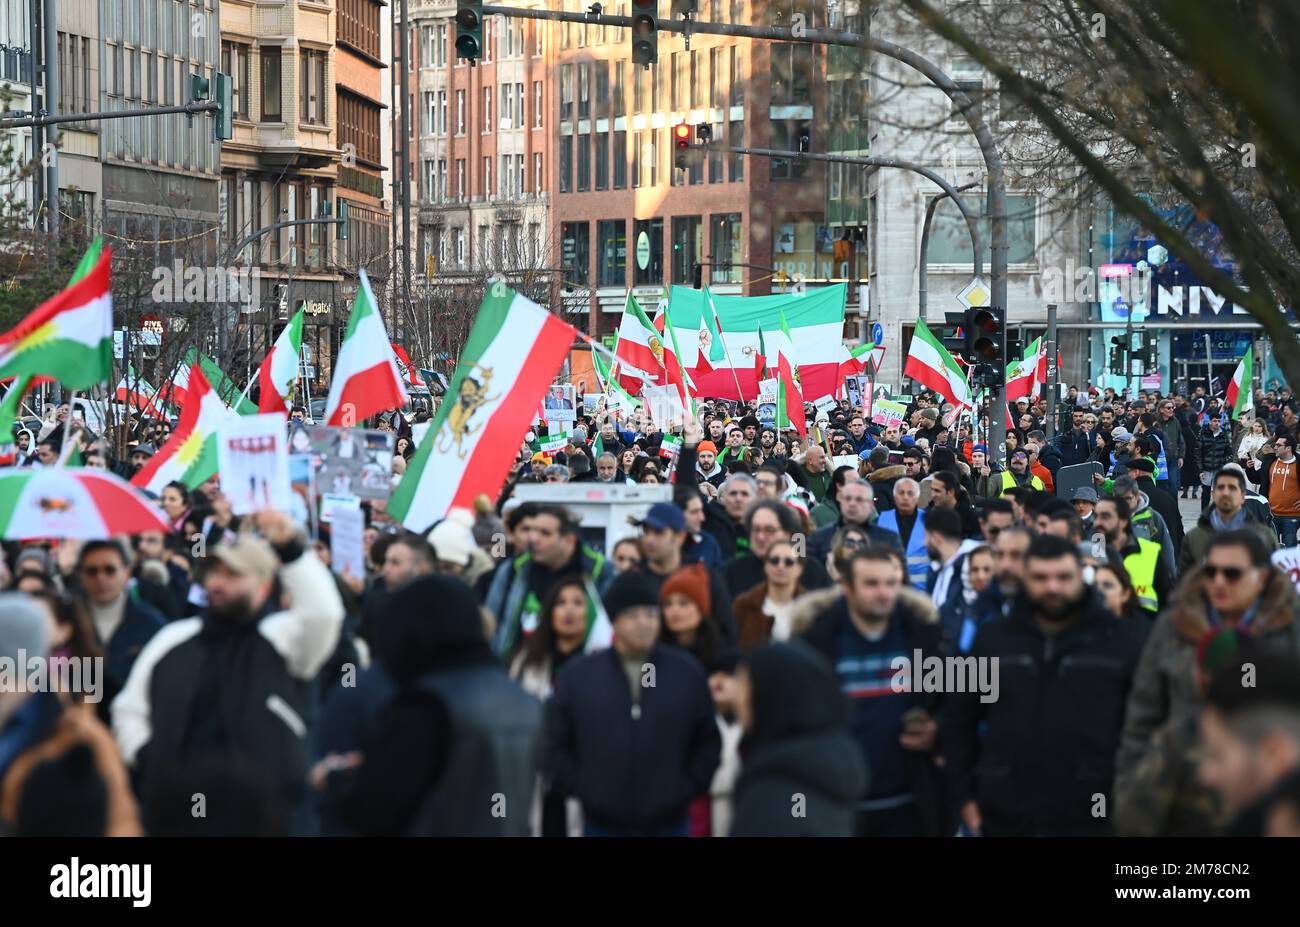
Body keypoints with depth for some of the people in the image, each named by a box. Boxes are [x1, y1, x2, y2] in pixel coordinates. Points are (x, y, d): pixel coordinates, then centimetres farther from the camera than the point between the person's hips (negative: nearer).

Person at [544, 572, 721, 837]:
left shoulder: (688, 673, 2)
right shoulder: (578, 677, 0)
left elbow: (708, 740, 9)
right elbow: (554, 743, 5)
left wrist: (688, 788, 0)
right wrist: (579, 788, -3)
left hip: (668, 824, 0)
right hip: (603, 825, 0)